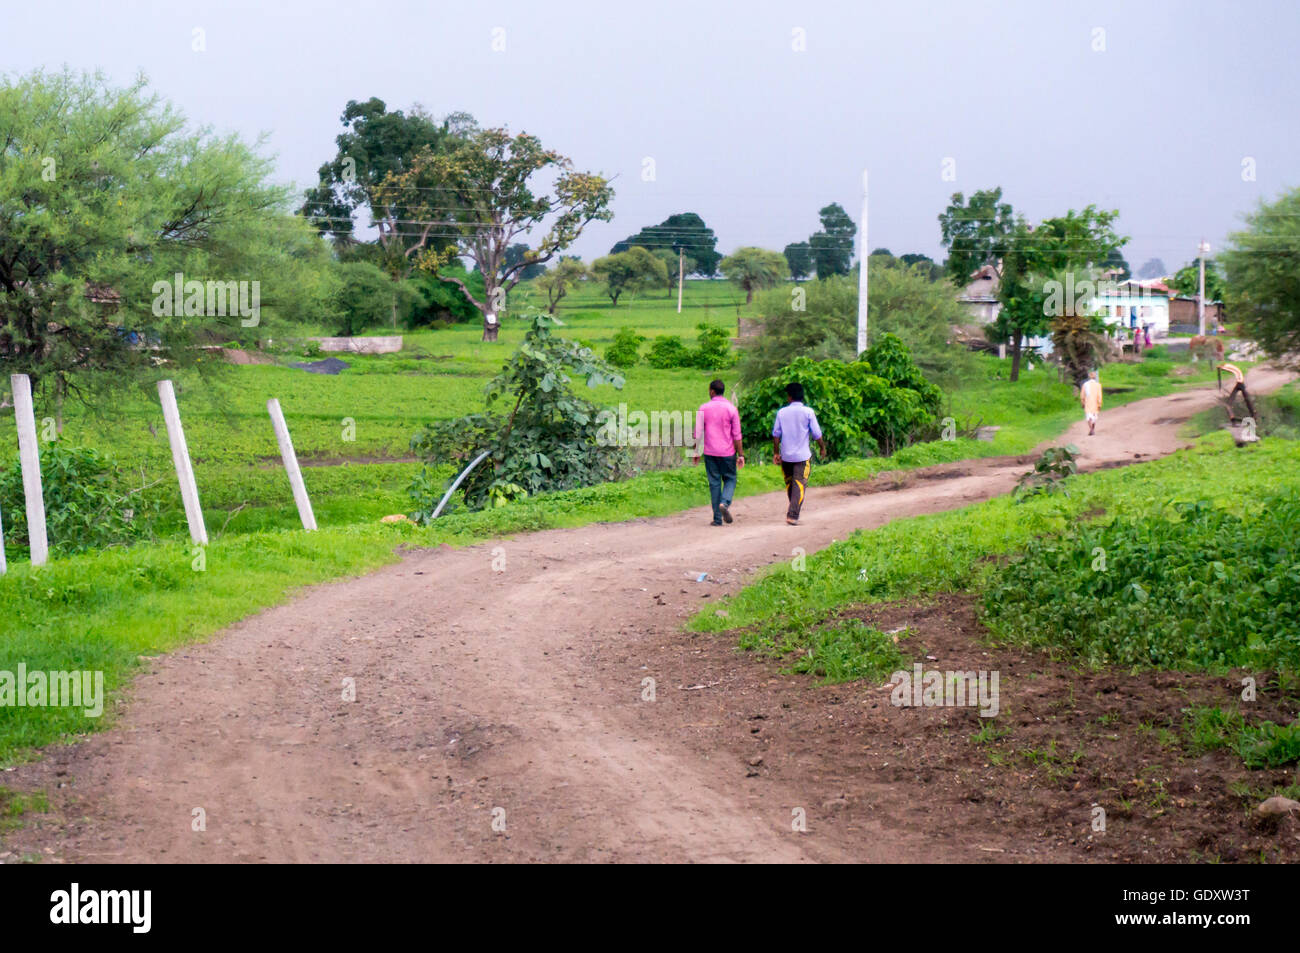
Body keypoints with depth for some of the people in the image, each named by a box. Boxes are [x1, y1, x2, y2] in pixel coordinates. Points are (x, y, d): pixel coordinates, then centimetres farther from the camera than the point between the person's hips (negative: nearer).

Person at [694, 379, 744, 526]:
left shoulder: (703, 409, -1)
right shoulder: (731, 409, -3)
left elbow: (698, 434, 0)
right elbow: (736, 435, -5)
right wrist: (741, 454, -1)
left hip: (710, 453, 1)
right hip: (727, 453, -1)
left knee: (714, 483, 6)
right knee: (730, 479, 14)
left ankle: (718, 518, 4)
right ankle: (725, 503, -14)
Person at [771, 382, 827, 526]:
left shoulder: (782, 412, 0)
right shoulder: (808, 412, -6)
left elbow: (776, 434, 2)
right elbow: (817, 434, -5)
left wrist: (776, 453, 12)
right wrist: (822, 448, 12)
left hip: (786, 455, 3)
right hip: (802, 455, -3)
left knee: (789, 482, 19)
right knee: (800, 484, -4)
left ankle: (793, 508, 33)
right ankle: (793, 515, -14)